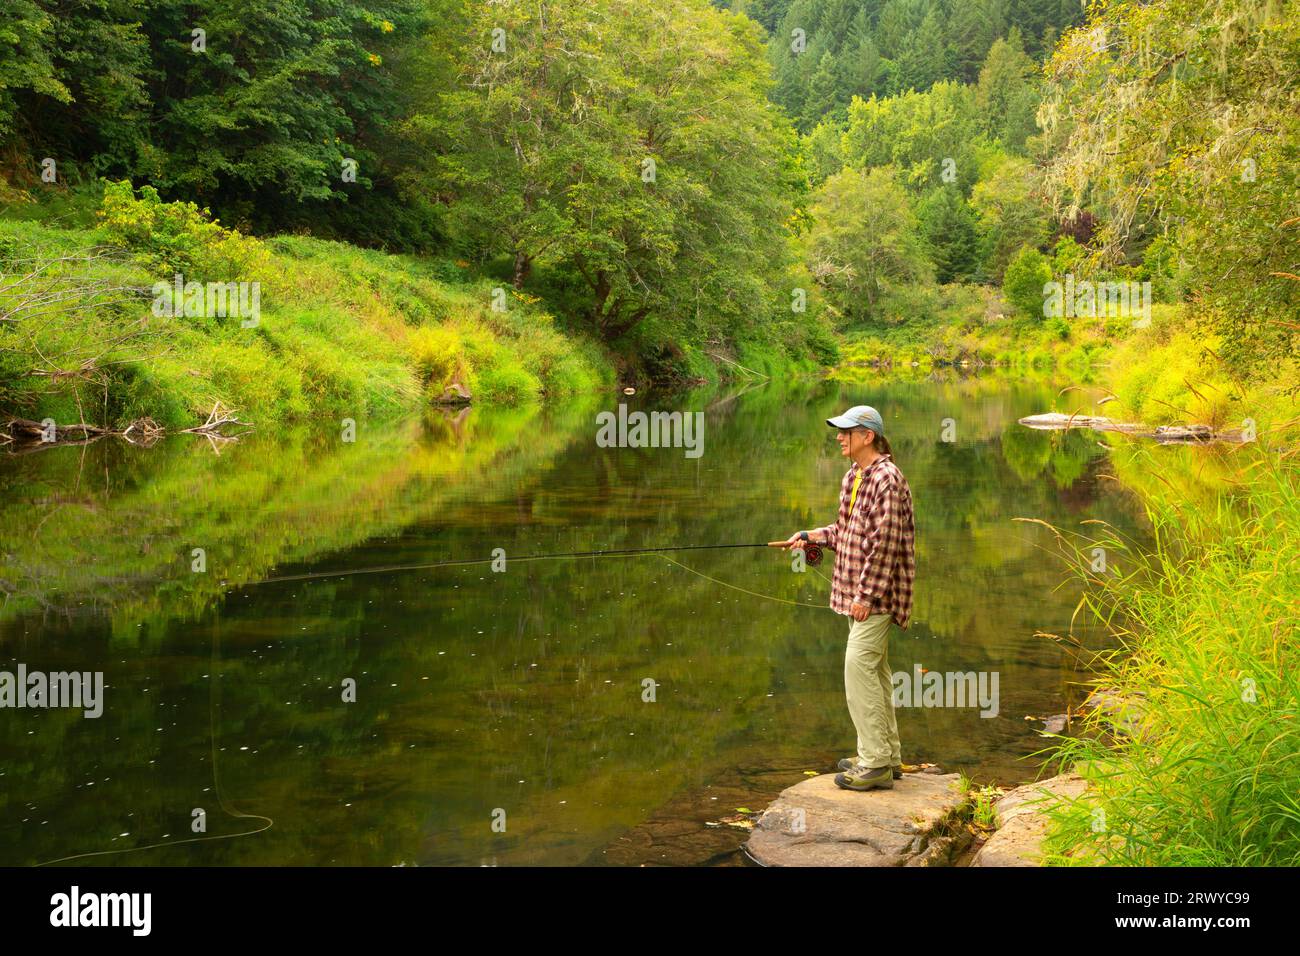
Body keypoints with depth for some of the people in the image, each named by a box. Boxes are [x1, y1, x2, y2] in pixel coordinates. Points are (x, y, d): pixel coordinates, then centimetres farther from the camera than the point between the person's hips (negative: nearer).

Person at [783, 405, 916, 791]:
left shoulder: (886, 479, -17)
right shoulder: (852, 477, 13)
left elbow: (884, 541, -21)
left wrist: (866, 594, -21)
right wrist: (811, 536, 7)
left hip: (876, 592, -10)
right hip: (858, 590, 10)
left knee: (859, 665, -13)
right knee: (874, 669, 14)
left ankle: (875, 764, -8)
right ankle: (887, 755, 24)